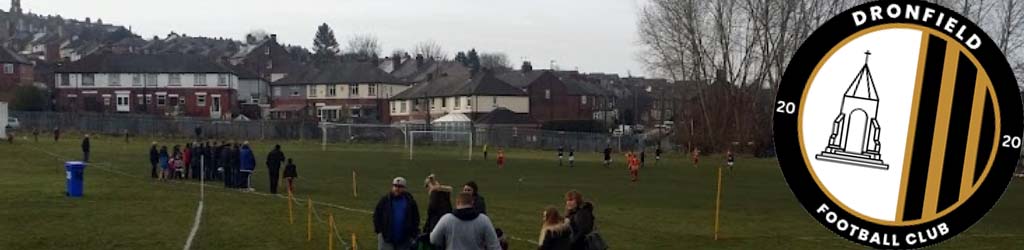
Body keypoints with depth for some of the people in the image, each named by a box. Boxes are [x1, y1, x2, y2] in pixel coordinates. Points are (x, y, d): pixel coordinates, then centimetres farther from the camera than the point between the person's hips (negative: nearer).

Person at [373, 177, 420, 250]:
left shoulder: (410, 200, 1)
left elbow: (415, 218, 6)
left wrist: (413, 233, 1)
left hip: (404, 239, 1)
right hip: (387, 238, -1)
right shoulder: (385, 200, -2)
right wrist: (379, 230, -3)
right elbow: (377, 215, 3)